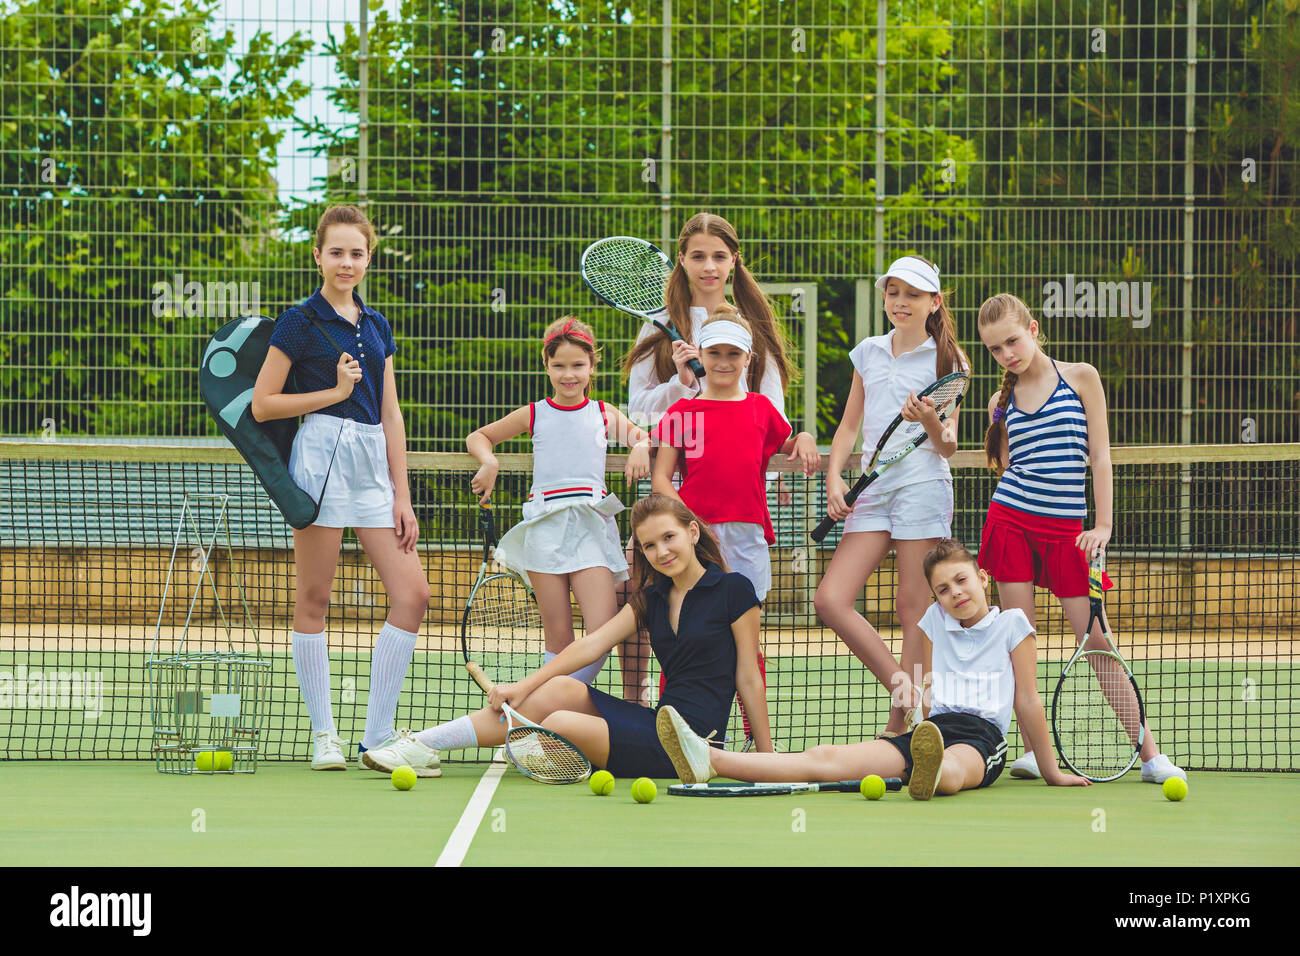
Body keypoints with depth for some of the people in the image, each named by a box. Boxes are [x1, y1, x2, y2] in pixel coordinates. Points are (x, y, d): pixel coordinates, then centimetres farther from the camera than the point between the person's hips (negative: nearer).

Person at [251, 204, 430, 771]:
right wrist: (335, 392, -7)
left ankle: (378, 736, 3)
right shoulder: (300, 323, -1)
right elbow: (262, 405, -3)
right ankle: (323, 734, 6)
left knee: (412, 594, -2)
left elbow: (390, 414, 16)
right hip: (321, 453, -6)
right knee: (313, 599, -2)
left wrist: (402, 497, 11)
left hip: (373, 461, 6)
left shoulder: (376, 326, 16)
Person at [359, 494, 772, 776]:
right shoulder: (652, 598, 16)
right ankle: (426, 745, -15)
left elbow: (749, 678, -2)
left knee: (563, 723, -25)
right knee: (561, 688, -15)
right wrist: (526, 685, -4)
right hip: (659, 724, 6)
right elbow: (593, 644, 7)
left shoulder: (733, 590, -3)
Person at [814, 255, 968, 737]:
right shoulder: (868, 352, 16)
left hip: (923, 485, -5)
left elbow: (948, 447, 0)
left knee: (913, 607, -5)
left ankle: (902, 721, -1)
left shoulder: (945, 360, 4)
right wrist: (834, 476, 6)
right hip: (872, 488, 5)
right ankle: (904, 690, 0)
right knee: (831, 599, -9)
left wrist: (932, 422, -21)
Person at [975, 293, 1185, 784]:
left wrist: (1103, 526, -5)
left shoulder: (1080, 376, 1)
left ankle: (1150, 752, -1)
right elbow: (1007, 468, 11)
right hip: (1012, 521, 2)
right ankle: (1033, 749, 4)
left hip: (1066, 528, -2)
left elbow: (1100, 454, 0)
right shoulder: (1004, 399, 9)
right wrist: (997, 426, -4)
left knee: (1097, 640, -6)